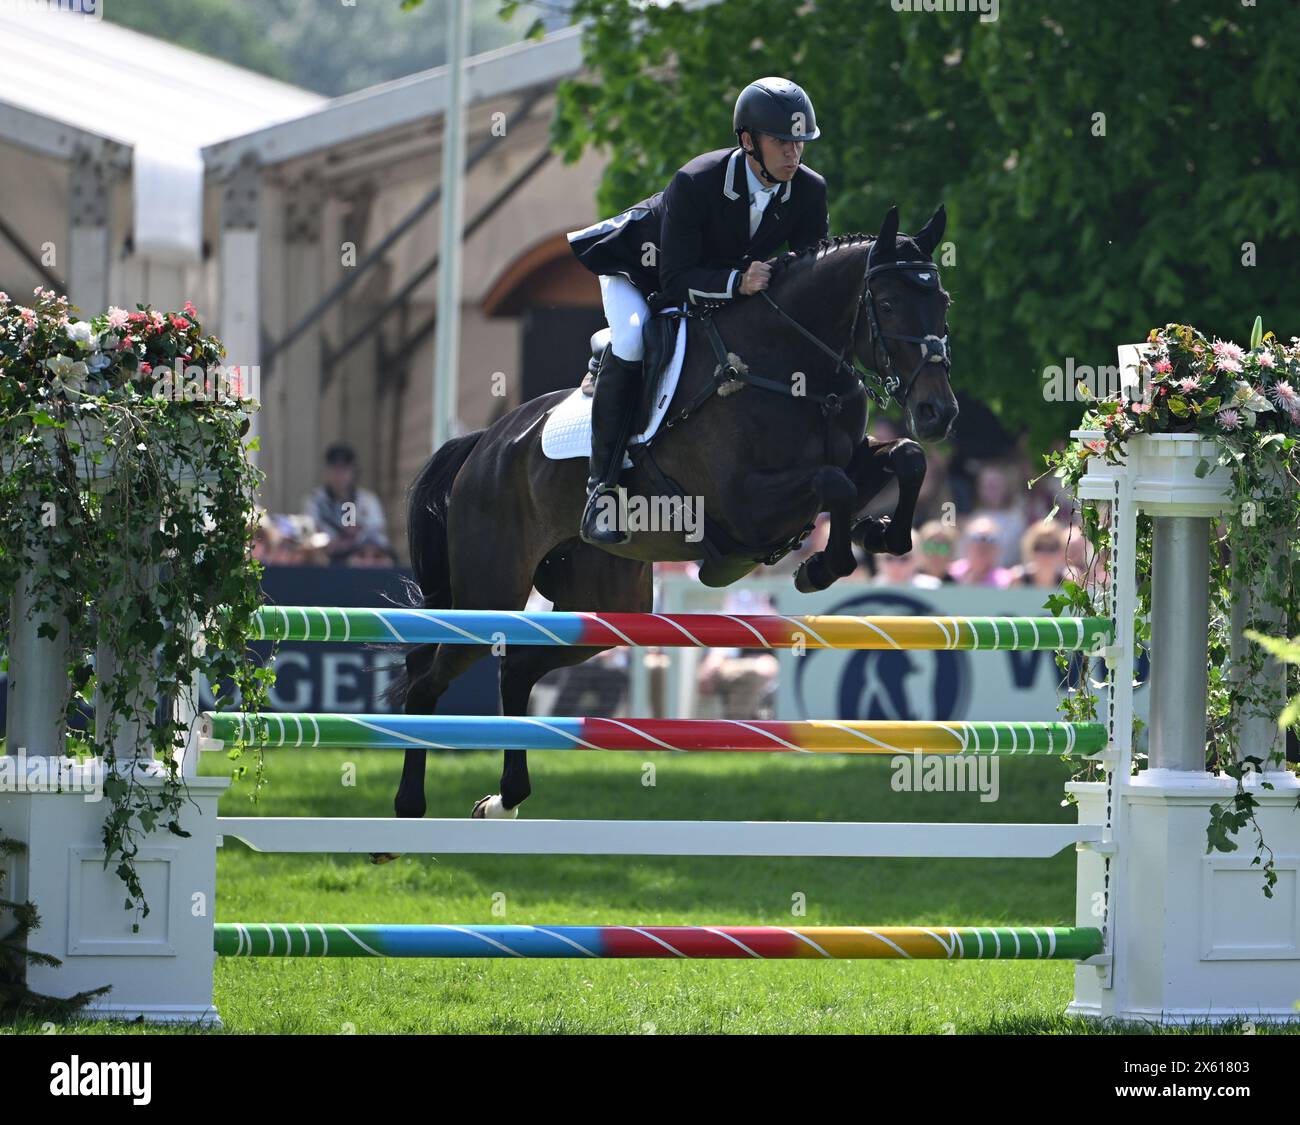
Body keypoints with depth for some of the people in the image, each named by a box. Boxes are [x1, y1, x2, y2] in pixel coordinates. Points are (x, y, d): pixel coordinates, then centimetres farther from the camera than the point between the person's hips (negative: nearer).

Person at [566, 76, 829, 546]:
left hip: (734, 279, 6)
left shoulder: (809, 191, -21)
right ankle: (600, 486, -30)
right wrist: (737, 281, -52)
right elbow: (676, 281, -36)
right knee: (632, 339, -33)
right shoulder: (695, 184, -36)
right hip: (639, 271, -6)